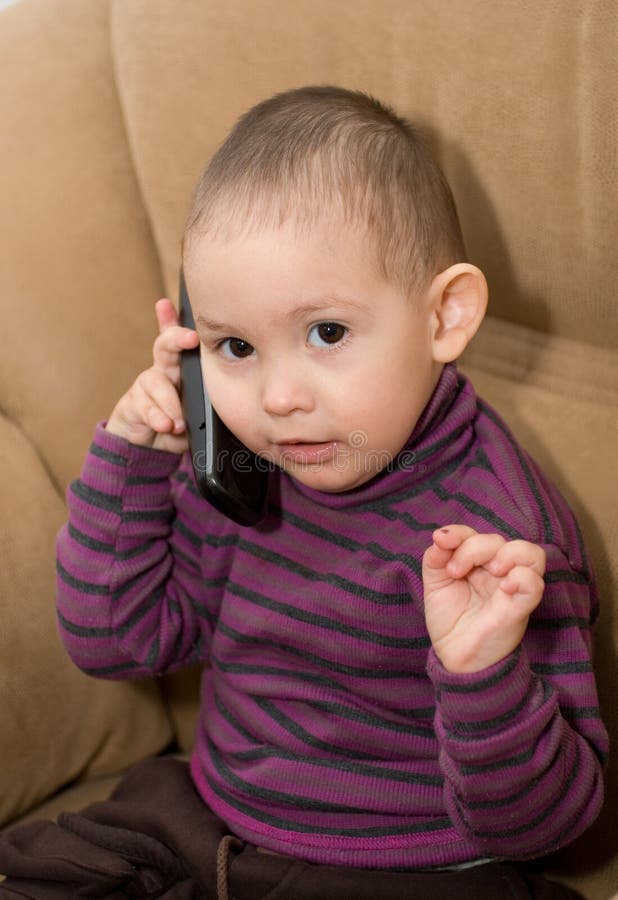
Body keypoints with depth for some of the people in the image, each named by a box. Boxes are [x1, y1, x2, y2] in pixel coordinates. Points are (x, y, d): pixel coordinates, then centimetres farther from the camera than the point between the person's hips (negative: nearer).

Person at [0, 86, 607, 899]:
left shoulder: (501, 536, -24)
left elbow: (537, 822, -19)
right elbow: (115, 640, 3)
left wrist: (484, 672, -39)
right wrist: (131, 458, -8)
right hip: (196, 834, 4)